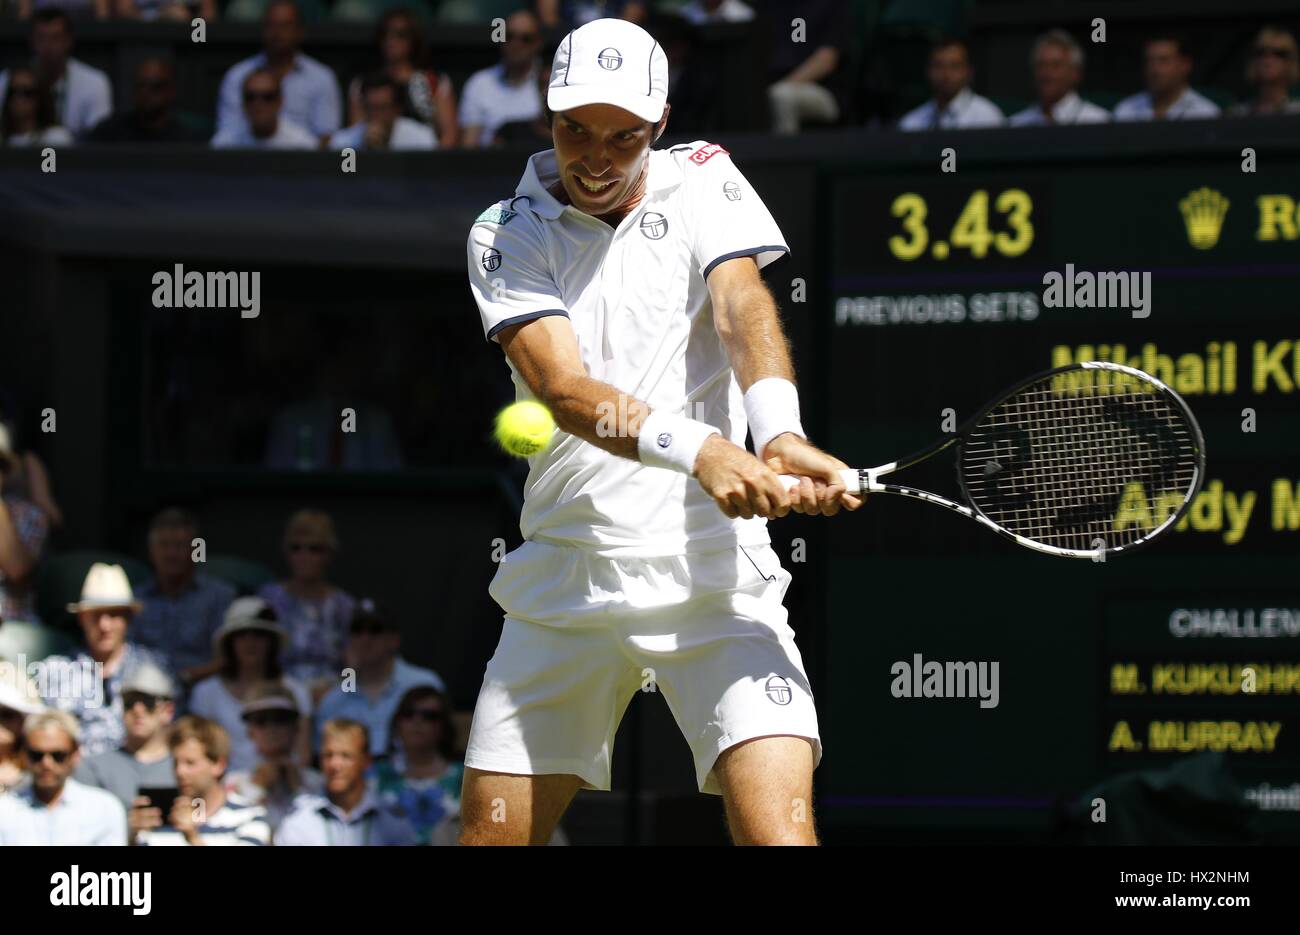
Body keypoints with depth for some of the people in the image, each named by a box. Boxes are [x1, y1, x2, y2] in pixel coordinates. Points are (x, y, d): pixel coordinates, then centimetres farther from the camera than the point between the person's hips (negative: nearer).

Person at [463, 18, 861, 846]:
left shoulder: (703, 182, 5)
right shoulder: (508, 235, 1)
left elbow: (744, 304, -14)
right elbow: (564, 389, -14)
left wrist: (778, 434, -36)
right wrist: (697, 449, -33)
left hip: (711, 572, -1)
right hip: (565, 579, 1)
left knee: (776, 825, -19)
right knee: (491, 831, 4)